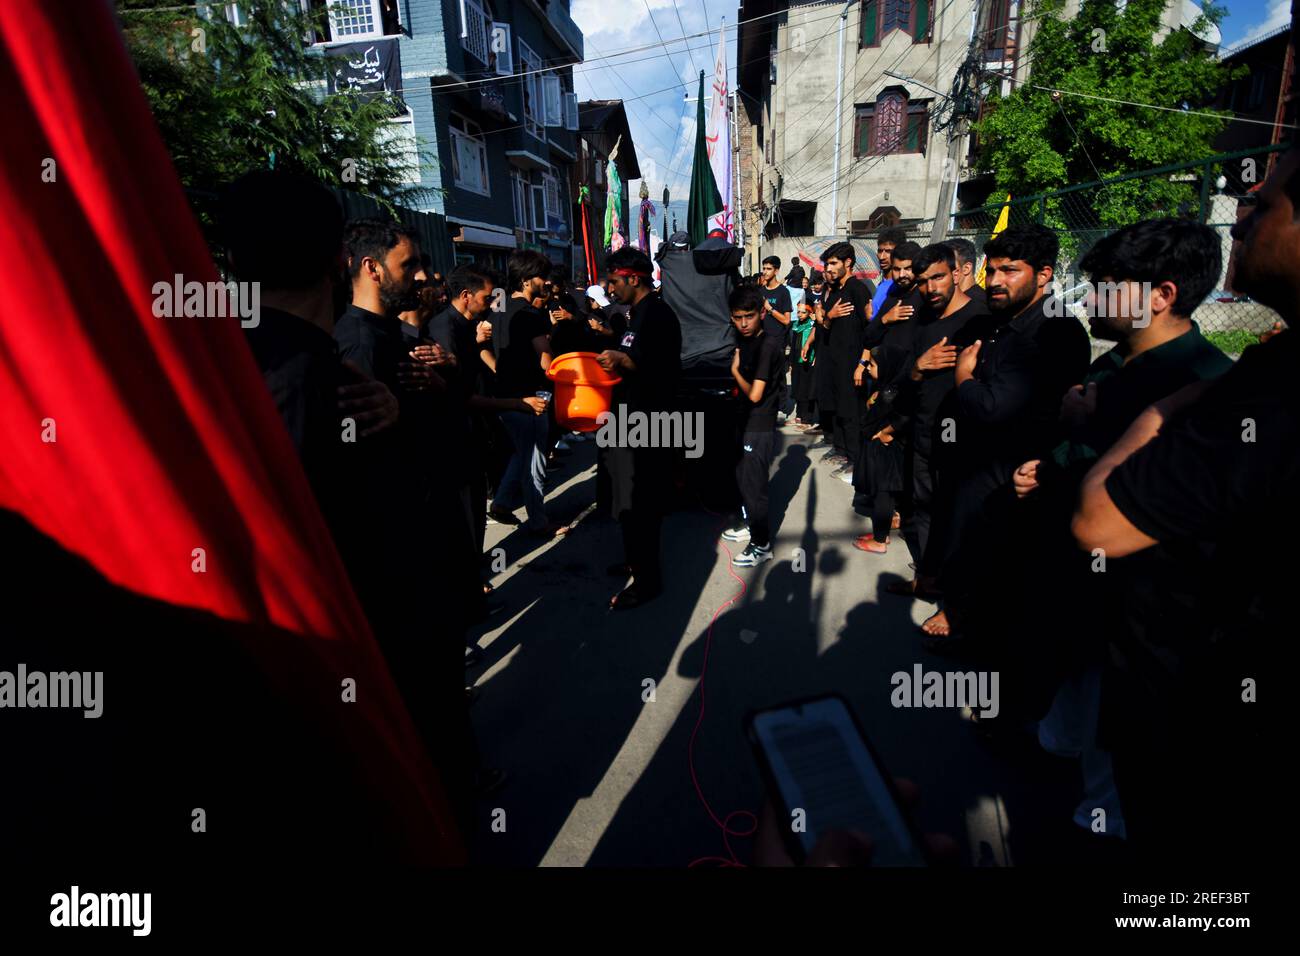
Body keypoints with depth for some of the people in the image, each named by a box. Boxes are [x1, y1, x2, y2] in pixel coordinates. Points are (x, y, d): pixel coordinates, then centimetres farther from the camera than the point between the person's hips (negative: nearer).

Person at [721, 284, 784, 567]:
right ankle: (750, 524, 40)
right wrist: (736, 370, 0)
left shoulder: (768, 346, -20)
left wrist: (735, 370, -12)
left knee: (754, 484, -1)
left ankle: (762, 544, 13)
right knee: (743, 477, 20)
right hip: (746, 422, 9)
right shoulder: (745, 341, 6)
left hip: (760, 427, -9)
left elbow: (754, 394, -23)